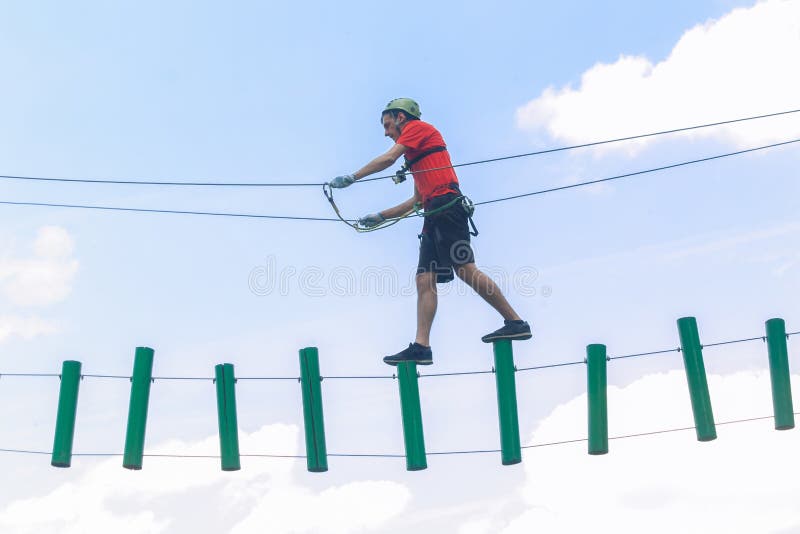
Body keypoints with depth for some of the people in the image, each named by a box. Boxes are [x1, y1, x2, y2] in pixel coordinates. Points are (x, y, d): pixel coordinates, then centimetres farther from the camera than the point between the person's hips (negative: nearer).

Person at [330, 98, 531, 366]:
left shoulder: (418, 127, 6)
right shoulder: (416, 152, 31)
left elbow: (388, 159, -7)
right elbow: (417, 200, 31)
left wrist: (352, 177, -3)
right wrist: (381, 216, 30)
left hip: (446, 205, -10)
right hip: (434, 214, 10)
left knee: (464, 268, -18)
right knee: (425, 279, 0)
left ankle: (515, 322, -14)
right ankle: (421, 346, -6)